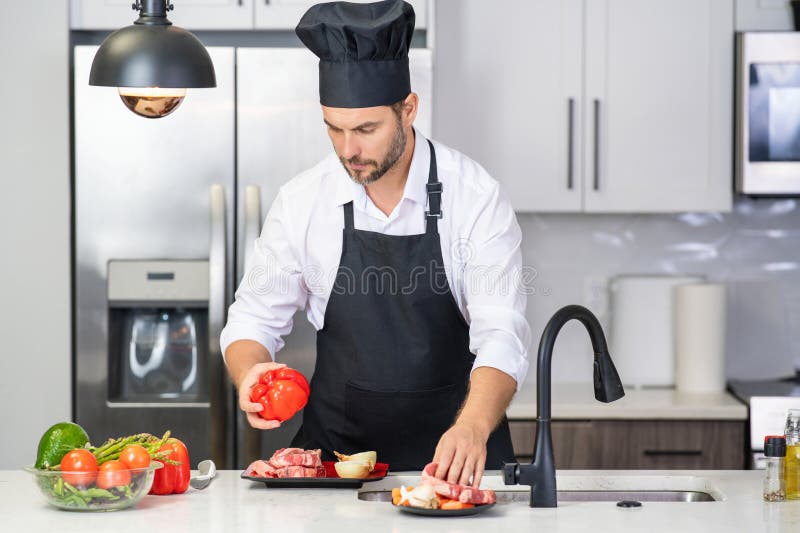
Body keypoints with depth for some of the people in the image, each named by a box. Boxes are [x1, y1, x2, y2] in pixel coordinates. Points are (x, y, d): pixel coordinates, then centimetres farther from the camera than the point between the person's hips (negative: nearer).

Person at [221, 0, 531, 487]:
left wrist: (472, 428, -38)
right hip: (337, 444, 2)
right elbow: (255, 320, 6)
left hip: (455, 452, -2)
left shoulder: (475, 198, -11)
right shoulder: (302, 203, -2)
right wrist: (250, 374, -18)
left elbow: (500, 337, -19)